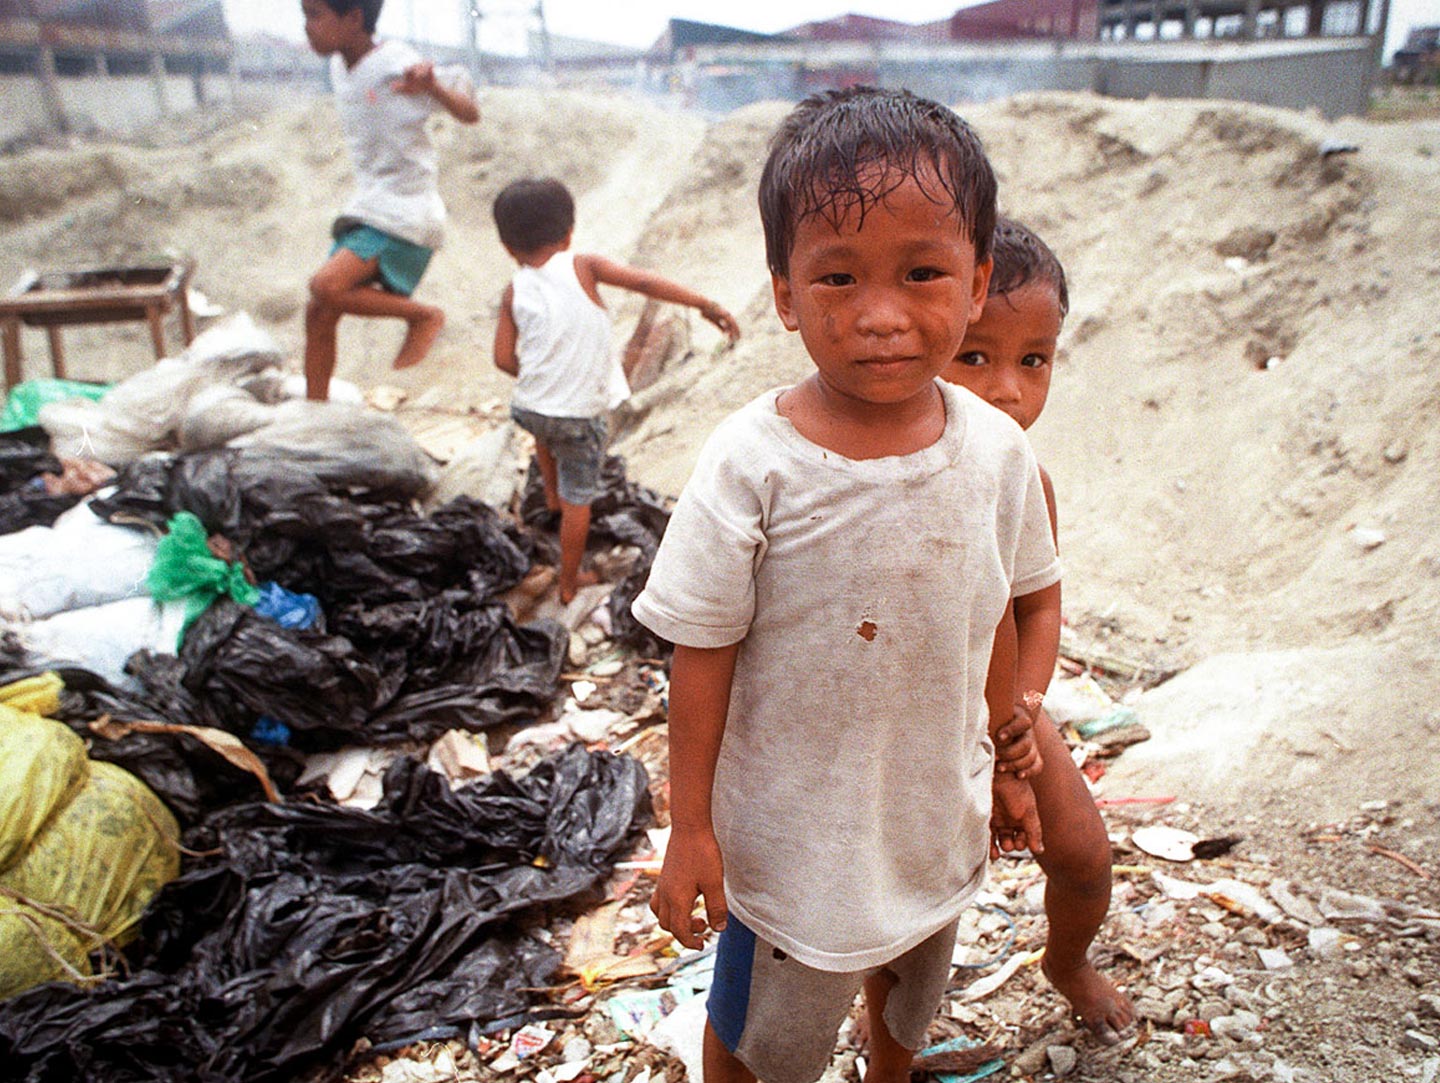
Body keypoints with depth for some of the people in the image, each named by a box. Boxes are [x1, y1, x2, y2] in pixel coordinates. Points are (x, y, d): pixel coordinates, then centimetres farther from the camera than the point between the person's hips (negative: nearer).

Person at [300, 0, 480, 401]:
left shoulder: (398, 66, -16)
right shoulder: (340, 67, 8)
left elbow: (470, 114, -21)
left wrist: (432, 86, -41)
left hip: (405, 217, -8)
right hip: (365, 210, 8)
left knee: (327, 287, -25)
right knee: (318, 313, 5)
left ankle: (422, 316, -3)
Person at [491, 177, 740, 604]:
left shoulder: (514, 291, 1)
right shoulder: (581, 266, -6)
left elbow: (504, 358, 0)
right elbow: (644, 282, -16)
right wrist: (706, 305, -16)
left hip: (529, 408, 3)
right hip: (582, 416, -3)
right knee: (578, 498, 13)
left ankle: (551, 494, 52)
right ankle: (569, 582, 25)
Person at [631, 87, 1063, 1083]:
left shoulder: (999, 451, -14)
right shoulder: (751, 466, -25)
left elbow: (1035, 600, 2)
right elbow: (704, 655, -17)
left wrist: (1010, 753, 4)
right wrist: (691, 829, -10)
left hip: (942, 813, 4)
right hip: (792, 830, -4)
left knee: (912, 994, 32)